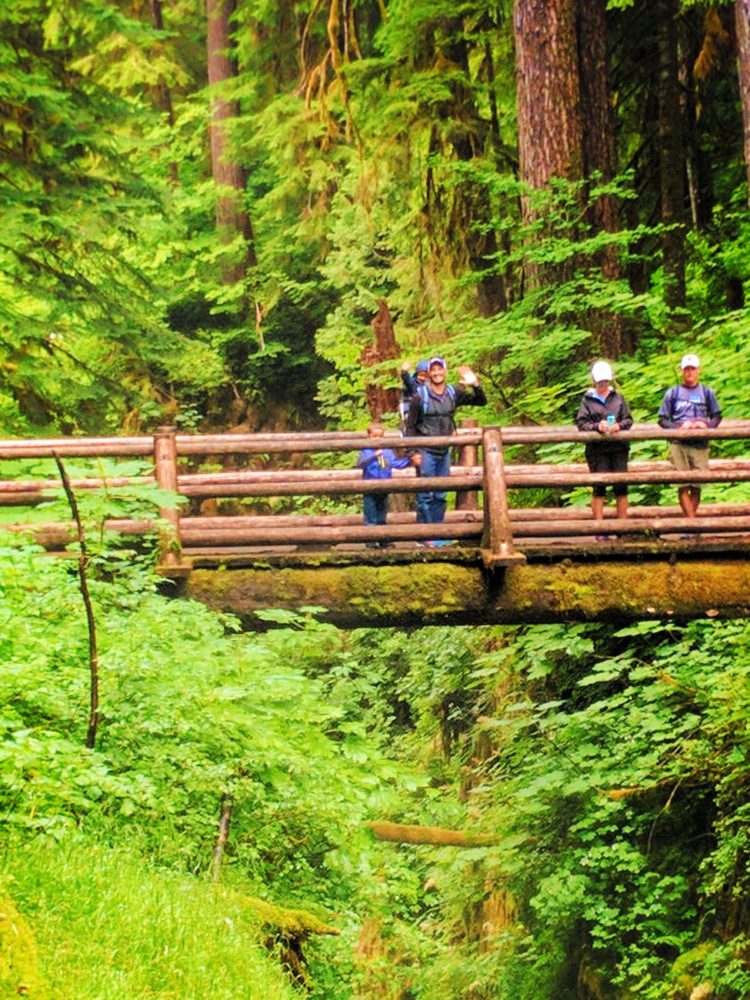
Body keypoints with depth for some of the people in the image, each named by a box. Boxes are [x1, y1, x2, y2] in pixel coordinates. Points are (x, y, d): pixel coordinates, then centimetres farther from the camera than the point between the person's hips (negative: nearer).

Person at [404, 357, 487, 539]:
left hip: (444, 452, 5)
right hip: (426, 453, -5)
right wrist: (413, 452, -11)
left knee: (440, 496, 11)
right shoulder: (420, 396, -8)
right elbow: (410, 426, -5)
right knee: (425, 495, -4)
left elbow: (481, 401, 7)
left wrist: (475, 385, -12)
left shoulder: (454, 393, 3)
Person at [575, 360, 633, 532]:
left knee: (621, 487, 2)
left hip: (618, 448, 2)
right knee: (598, 488, -3)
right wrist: (597, 426, -18)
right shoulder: (587, 400, 5)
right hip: (597, 449, -2)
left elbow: (629, 419, 9)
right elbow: (581, 423, -1)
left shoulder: (618, 398, 12)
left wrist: (619, 426, -11)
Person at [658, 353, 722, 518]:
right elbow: (663, 419, 6)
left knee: (697, 486, 2)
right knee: (682, 486, -8)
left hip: (700, 444, 1)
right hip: (678, 444, -1)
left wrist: (707, 425, -8)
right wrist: (678, 428, -12)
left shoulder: (706, 392, 11)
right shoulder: (672, 393, 7)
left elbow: (717, 417, 14)